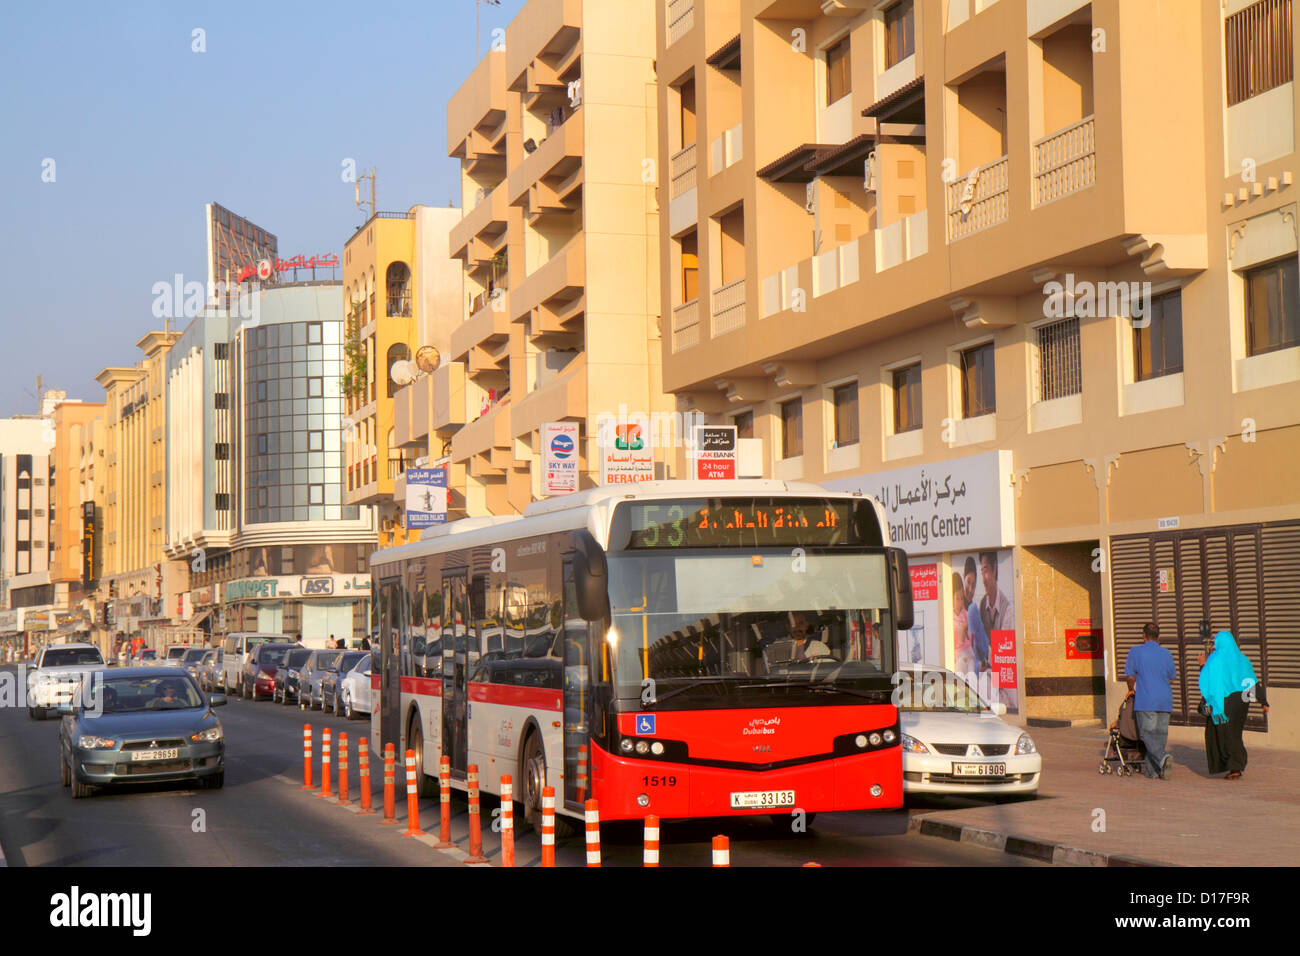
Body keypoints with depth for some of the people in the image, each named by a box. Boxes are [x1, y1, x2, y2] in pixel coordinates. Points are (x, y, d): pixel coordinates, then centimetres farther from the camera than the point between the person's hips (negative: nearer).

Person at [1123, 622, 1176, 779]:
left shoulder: (1136, 651, -2)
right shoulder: (1167, 654, 9)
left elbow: (1130, 676, -3)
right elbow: (1172, 679, 14)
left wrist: (1132, 690, 16)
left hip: (1146, 700, -4)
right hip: (1165, 701, 4)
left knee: (1147, 734, -3)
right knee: (1160, 733, 9)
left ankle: (1162, 757, -28)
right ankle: (1152, 770, 10)